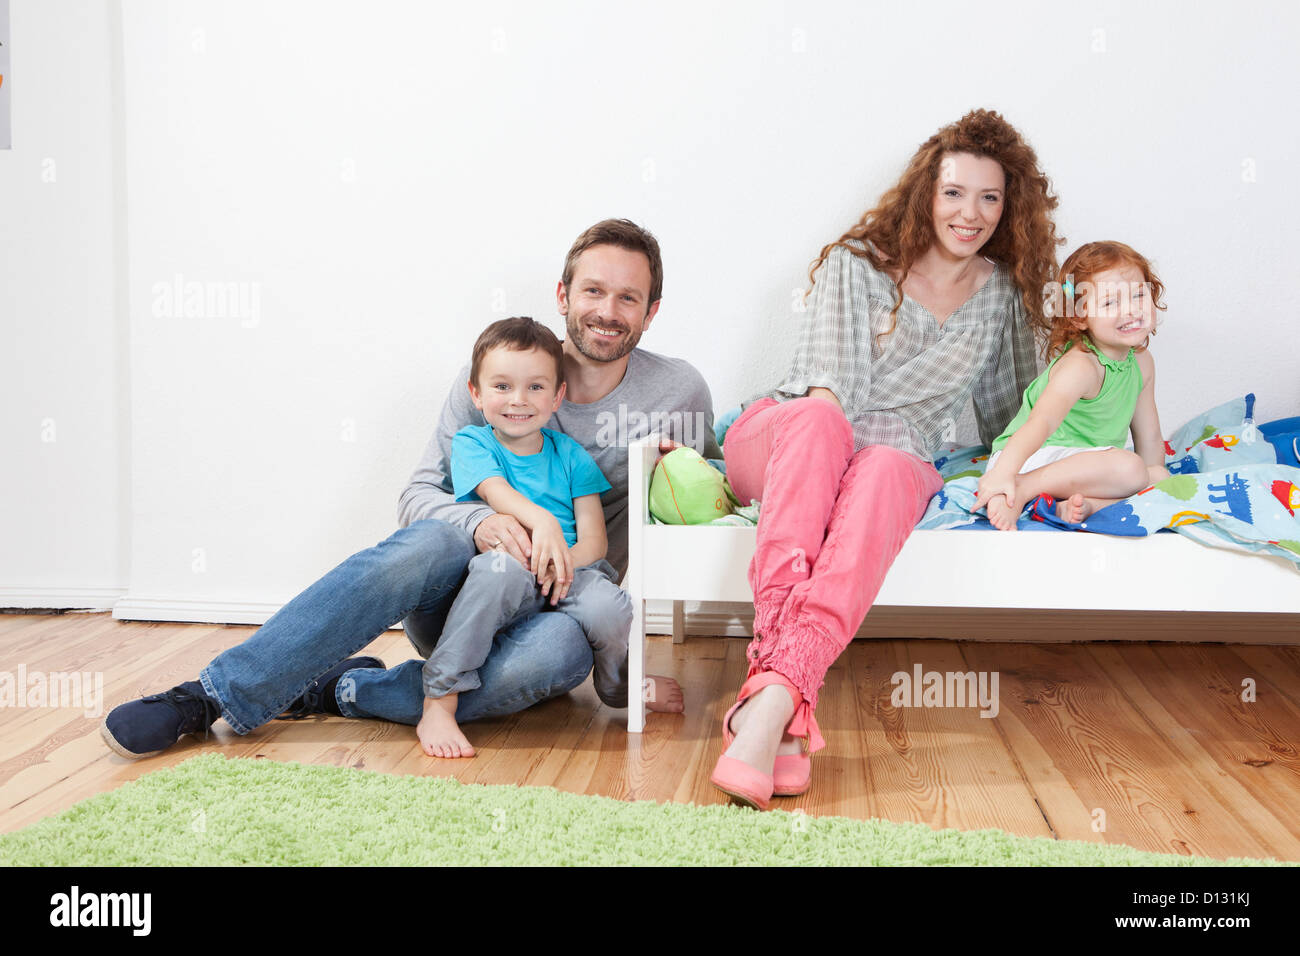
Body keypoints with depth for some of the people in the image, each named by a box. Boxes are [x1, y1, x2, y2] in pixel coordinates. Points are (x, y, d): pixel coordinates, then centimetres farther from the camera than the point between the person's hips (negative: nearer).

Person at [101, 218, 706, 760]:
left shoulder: (678, 392, 1)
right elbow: (418, 494, -2)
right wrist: (478, 523, -24)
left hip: (552, 606, 0)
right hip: (455, 587, 0)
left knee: (561, 650, -38)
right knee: (428, 542, -37)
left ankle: (339, 689, -24)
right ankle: (221, 693, -35)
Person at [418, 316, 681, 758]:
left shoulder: (571, 456, 13)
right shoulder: (470, 443, 9)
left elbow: (595, 539, 3)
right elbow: (496, 490, -14)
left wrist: (562, 561, -20)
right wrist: (542, 522, -36)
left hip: (568, 578, 2)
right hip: (506, 590, -2)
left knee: (609, 607, -30)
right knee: (500, 566, -37)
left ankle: (622, 689, 6)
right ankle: (438, 706, -33)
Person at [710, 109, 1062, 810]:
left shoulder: (1004, 294, 15)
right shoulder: (857, 265, 4)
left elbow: (1009, 411, 27)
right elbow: (829, 384, -10)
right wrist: (828, 424, -26)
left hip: (896, 455, 1)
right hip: (776, 439, -1)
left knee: (888, 469, -39)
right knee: (820, 421, -40)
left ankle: (774, 694, -58)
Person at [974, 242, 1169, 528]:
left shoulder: (1142, 363, 6)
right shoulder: (1081, 367, -21)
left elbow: (1149, 437, 15)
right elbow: (1041, 421, -36)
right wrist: (1004, 472, -48)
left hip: (1087, 461, 9)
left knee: (1162, 479, -5)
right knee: (1129, 468, -29)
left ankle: (1082, 503, -22)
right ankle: (1021, 489, -28)